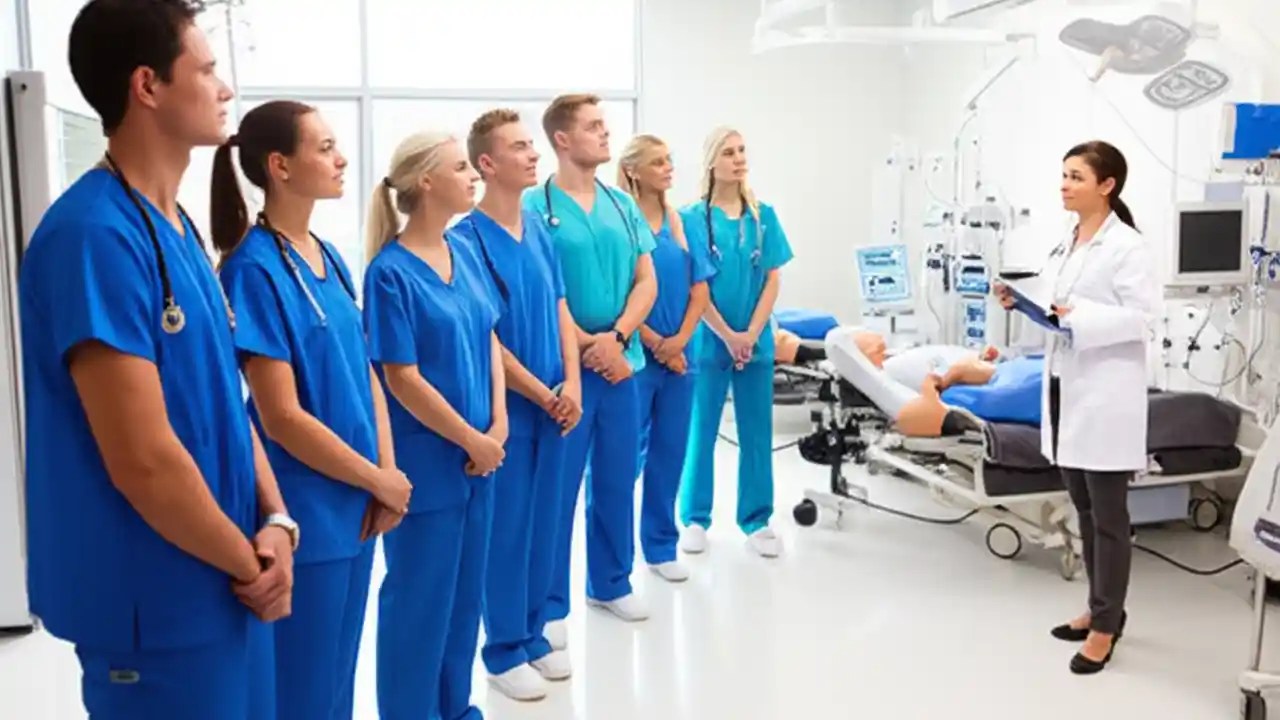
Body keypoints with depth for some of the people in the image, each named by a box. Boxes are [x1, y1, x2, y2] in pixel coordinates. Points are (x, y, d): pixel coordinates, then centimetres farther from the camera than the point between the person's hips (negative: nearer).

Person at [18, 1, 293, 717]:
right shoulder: (94, 235, -22)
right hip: (160, 607, -8)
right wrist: (251, 562, -12)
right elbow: (144, 460, -25)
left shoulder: (180, 229, 8)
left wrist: (274, 520, -3)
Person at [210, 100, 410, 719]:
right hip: (304, 515, -7)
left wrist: (385, 475, -2)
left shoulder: (330, 259, 7)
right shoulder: (254, 269, -17)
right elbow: (282, 419, -19)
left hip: (353, 506, 7)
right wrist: (379, 481, -11)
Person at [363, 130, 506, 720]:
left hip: (478, 453, 7)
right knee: (419, 593, 6)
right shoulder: (391, 271, -16)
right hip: (426, 459, -7)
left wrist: (497, 428, -2)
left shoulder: (464, 252, 5)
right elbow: (402, 378, -17)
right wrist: (473, 441, -11)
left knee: (465, 588, 18)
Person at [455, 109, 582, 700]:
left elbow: (561, 310, 10)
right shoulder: (468, 239, -13)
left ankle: (533, 635, 29)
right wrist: (543, 395, -11)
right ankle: (504, 650, 19)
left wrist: (571, 384, -2)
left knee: (543, 525, 14)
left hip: (554, 405, 6)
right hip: (508, 409, -6)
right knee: (506, 529, 4)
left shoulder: (539, 230, 8)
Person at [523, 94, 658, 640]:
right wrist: (585, 346, -12)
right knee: (557, 486, 2)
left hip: (620, 362, 5)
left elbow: (646, 282, 7)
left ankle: (611, 583, 31)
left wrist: (616, 337, -8)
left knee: (618, 479, 14)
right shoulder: (535, 206, -8)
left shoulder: (623, 205, 9)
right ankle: (550, 603, 15)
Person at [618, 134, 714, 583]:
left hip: (679, 356, 5)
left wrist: (680, 340, -6)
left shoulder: (681, 223, 8)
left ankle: (661, 546, 24)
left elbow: (699, 288, 7)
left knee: (670, 453, 11)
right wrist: (655, 343, -11)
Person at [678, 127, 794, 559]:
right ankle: (695, 519, 19)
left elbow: (772, 280, 3)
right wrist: (728, 335, -11)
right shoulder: (692, 218, -5)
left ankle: (757, 521, 19)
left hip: (757, 341, 3)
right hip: (709, 340, -3)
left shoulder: (764, 216, 4)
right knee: (701, 432, 6)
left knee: (757, 434, 8)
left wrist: (751, 334, -8)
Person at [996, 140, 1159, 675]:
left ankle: (1105, 625, 11)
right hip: (1066, 387, 8)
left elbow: (1142, 316, -17)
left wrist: (1074, 314, -25)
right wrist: (1023, 302, 1)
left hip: (1106, 394, -8)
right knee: (1084, 511, 16)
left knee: (1108, 517, 2)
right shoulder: (1065, 245, 13)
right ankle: (1102, 608, 29)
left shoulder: (1127, 245, -11)